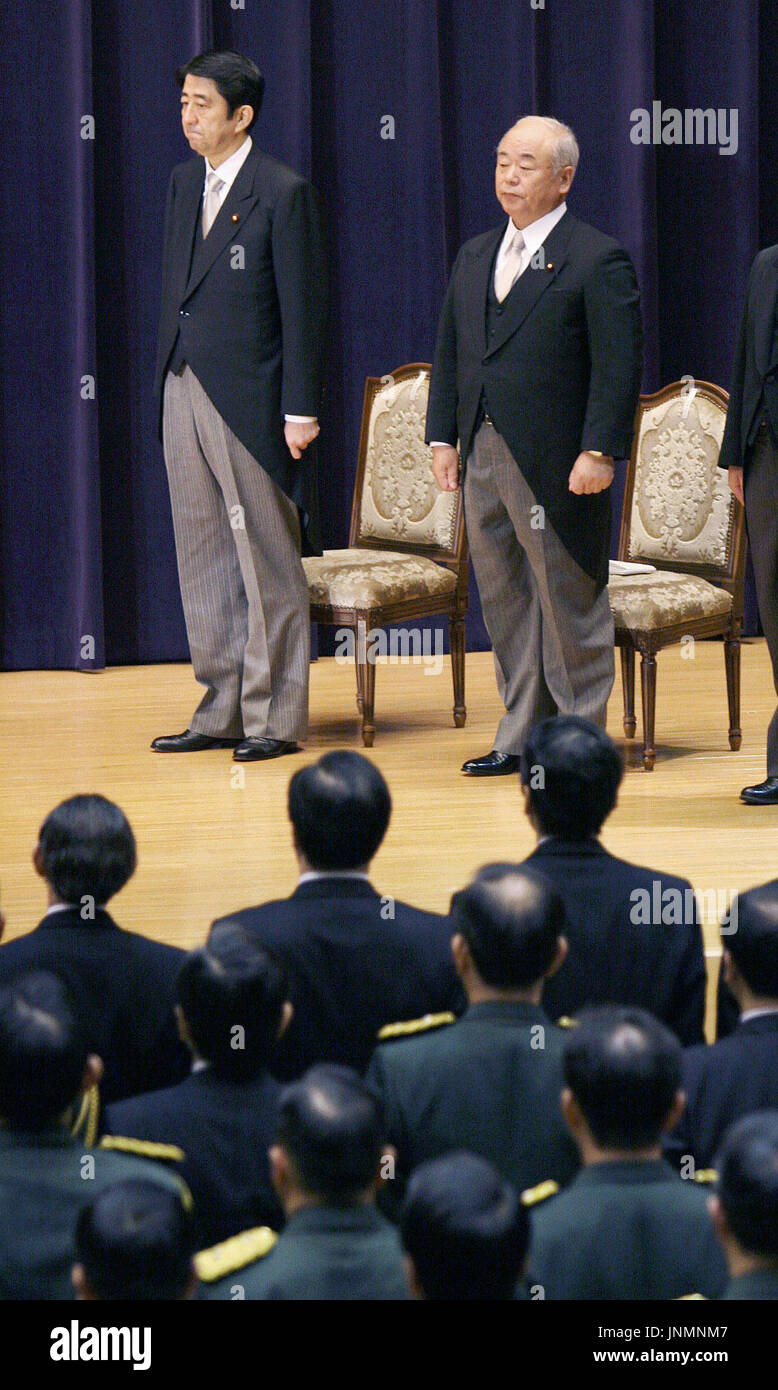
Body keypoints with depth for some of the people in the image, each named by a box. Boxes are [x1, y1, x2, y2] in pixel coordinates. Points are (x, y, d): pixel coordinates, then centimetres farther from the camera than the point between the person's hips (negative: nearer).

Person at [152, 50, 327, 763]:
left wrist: (301, 409, -14)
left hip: (249, 399, -7)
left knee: (268, 563, 0)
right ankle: (223, 710, 18)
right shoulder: (184, 182, 12)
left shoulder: (283, 193, -9)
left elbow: (303, 308, -11)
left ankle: (276, 717, 7)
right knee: (203, 559, 11)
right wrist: (167, 376, 12)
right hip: (184, 389, 7)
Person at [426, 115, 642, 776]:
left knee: (568, 601, 0)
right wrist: (443, 436, 10)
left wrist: (599, 452, -17)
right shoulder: (476, 257, 15)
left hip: (557, 465, -7)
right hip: (484, 456, 7)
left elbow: (619, 366, -11)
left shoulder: (598, 260, -7)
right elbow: (450, 353, 18)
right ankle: (523, 735, 20)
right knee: (504, 598, 12)